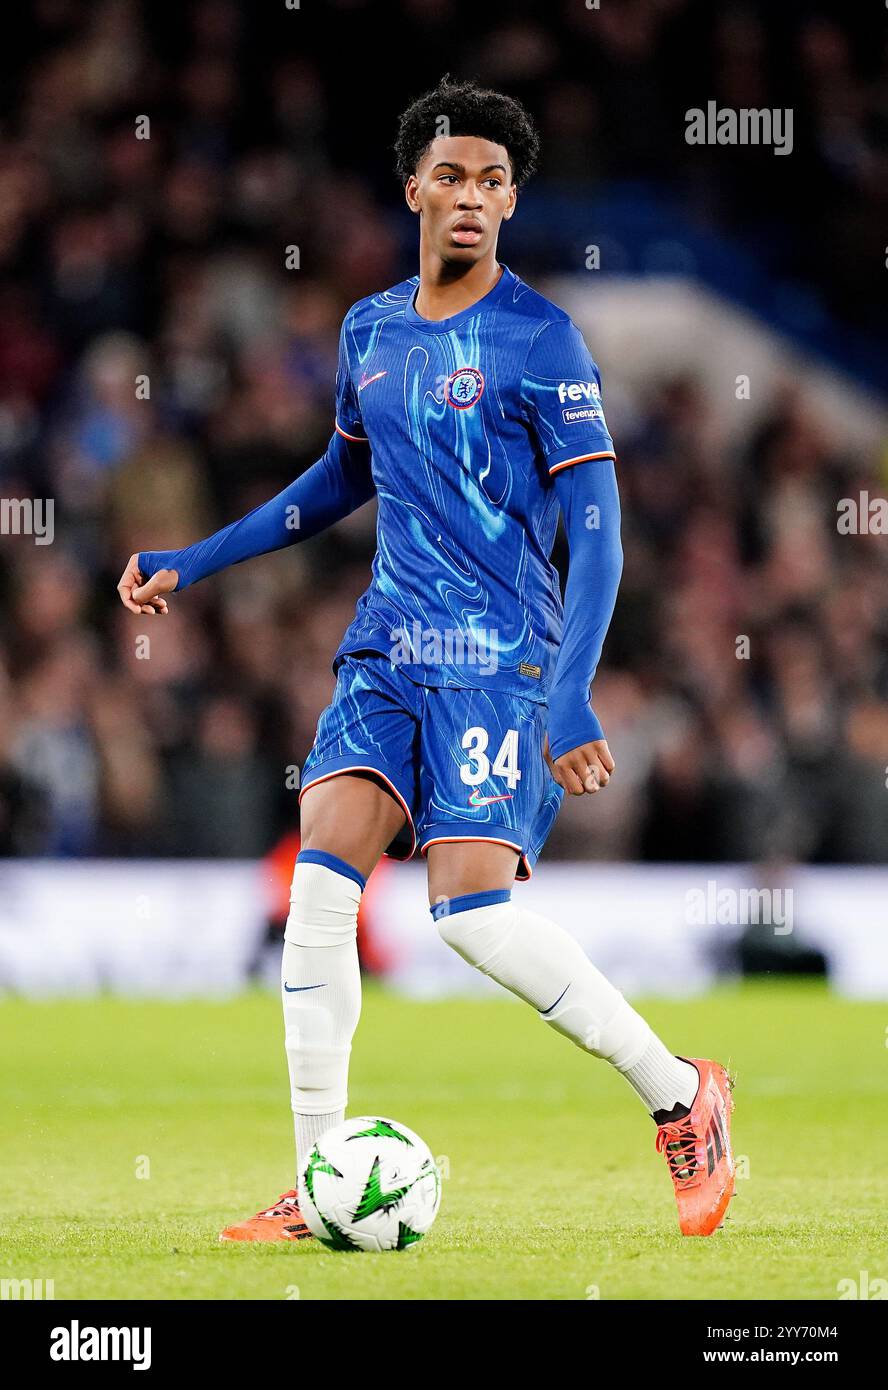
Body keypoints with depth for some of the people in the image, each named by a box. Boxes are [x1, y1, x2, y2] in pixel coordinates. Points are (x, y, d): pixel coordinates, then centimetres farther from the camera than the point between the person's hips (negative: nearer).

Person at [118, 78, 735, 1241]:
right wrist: (195, 561, 26)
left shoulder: (540, 341, -7)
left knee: (471, 906, -17)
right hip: (386, 652, 6)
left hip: (499, 662, -6)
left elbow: (596, 529, -10)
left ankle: (680, 1093, 2)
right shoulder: (370, 330, 11)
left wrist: (573, 698, -20)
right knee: (321, 881, -10)